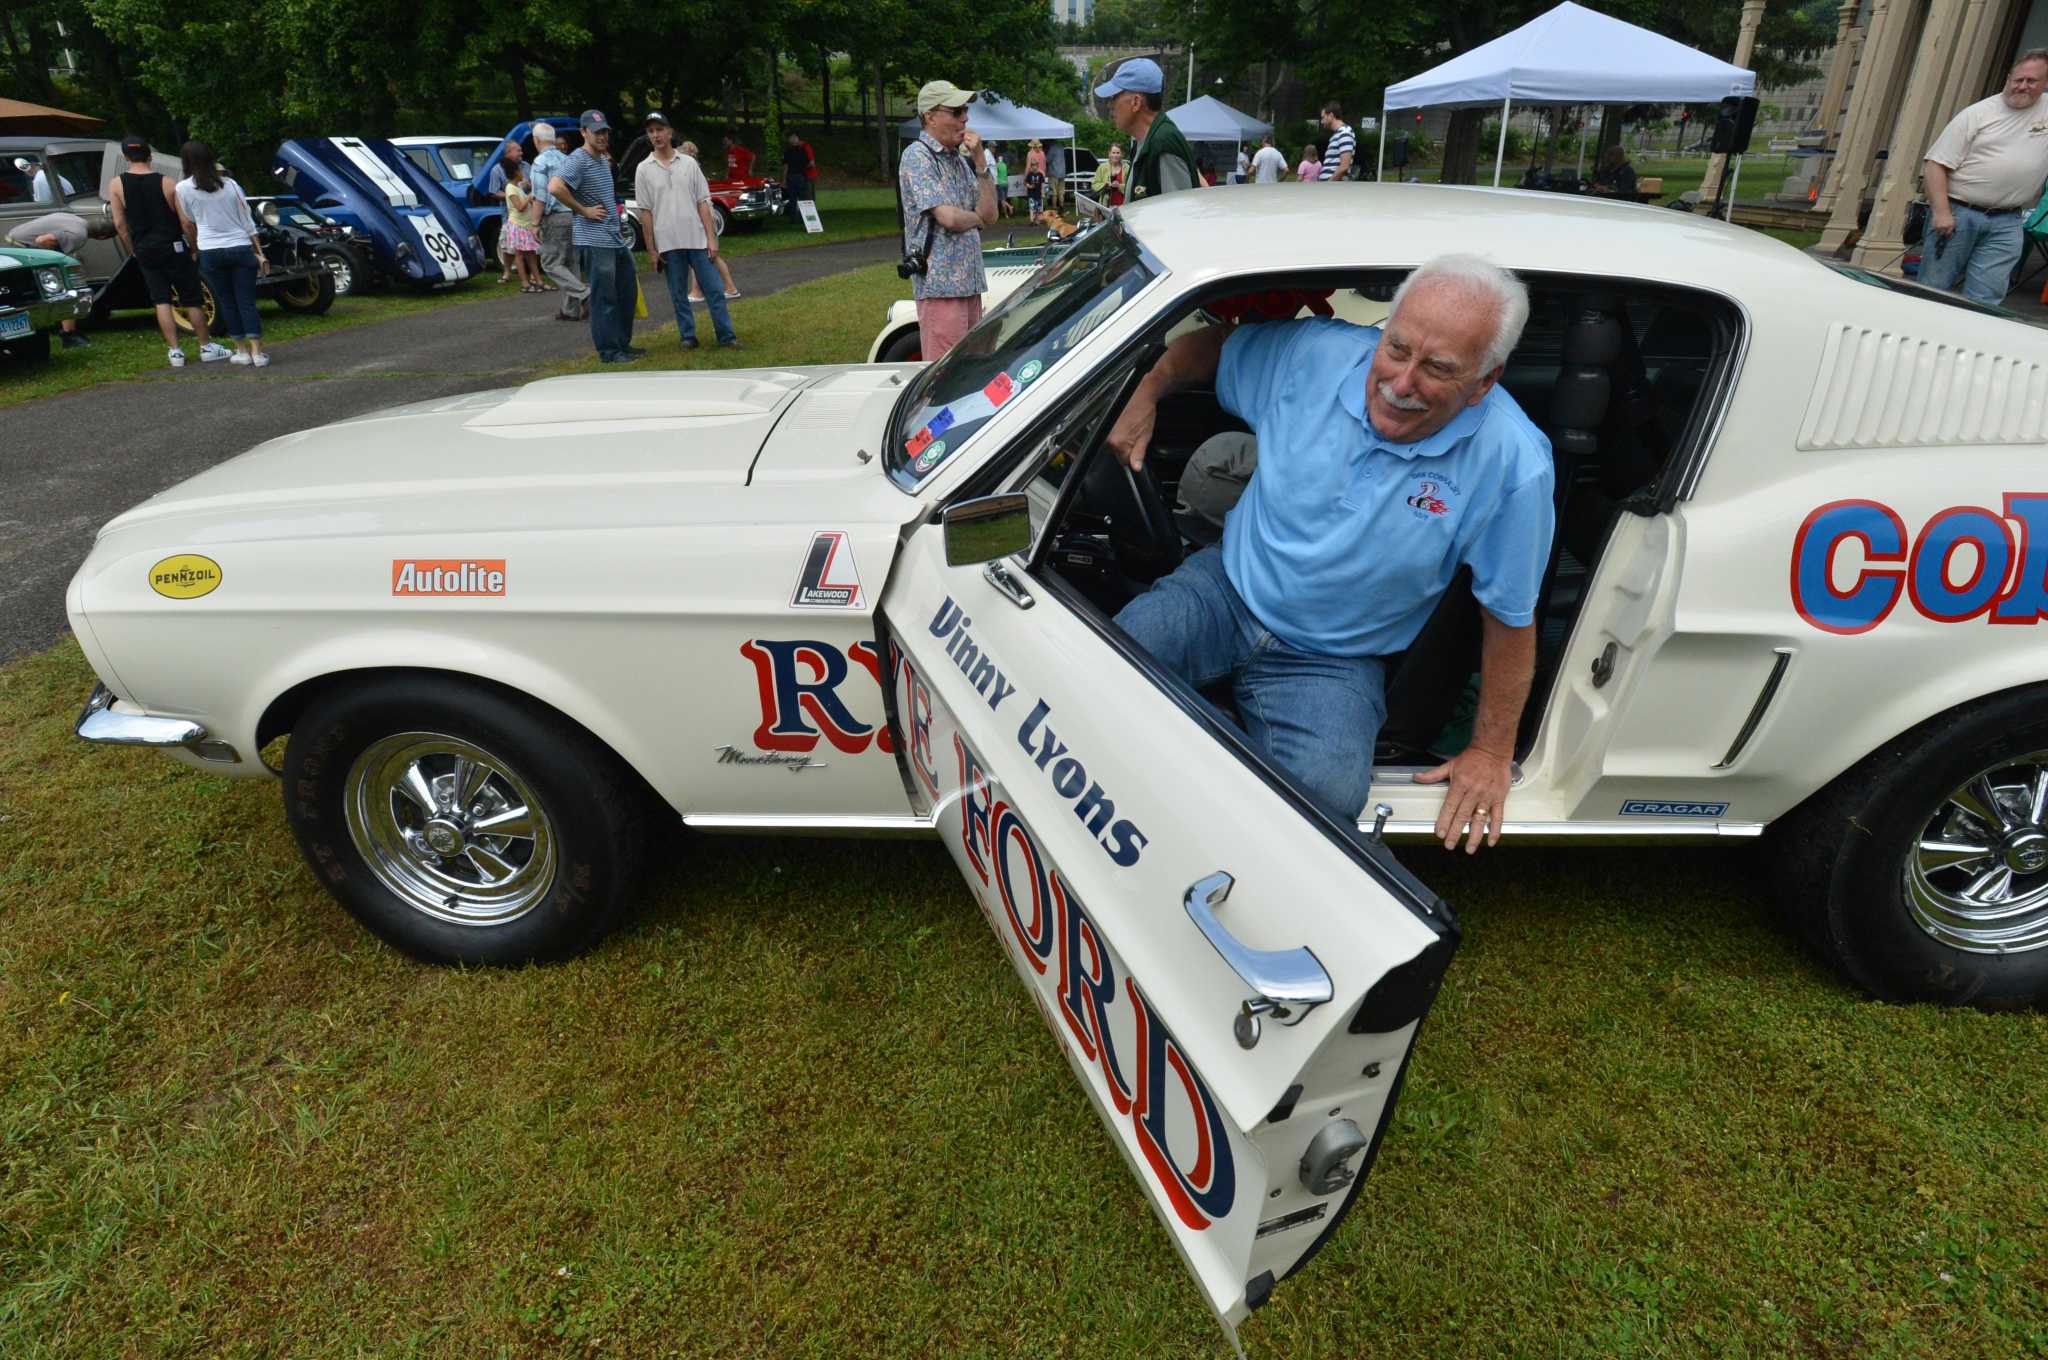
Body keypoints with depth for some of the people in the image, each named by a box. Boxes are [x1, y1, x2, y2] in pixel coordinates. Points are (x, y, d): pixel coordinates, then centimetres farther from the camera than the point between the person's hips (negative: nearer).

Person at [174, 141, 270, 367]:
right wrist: (260, 253, 8)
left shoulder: (183, 188, 1)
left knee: (227, 302, 10)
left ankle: (242, 351, 11)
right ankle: (257, 352, -7)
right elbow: (247, 221, 5)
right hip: (242, 248, 1)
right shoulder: (230, 184, 5)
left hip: (210, 252, -1)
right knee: (247, 301, 2)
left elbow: (188, 224, 8)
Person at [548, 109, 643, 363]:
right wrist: (584, 211, -19)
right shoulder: (578, 161, -12)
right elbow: (554, 187, -26)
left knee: (627, 293, 14)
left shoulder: (603, 159, 16)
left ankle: (623, 344, 25)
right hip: (594, 240, -9)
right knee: (604, 299, -5)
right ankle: (609, 351, 2)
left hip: (615, 238, 9)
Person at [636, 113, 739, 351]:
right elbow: (645, 212, 3)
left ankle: (726, 336, 3)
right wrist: (651, 249, -2)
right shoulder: (644, 169, 4)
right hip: (668, 243, 0)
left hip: (697, 240, 1)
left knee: (714, 290, -1)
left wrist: (711, 238, -3)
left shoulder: (689, 163, 6)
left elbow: (703, 202, 4)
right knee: (679, 294, 5)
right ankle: (688, 336, 14)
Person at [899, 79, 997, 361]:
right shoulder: (918, 156, -7)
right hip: (941, 283, -8)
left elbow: (991, 215, 10)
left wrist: (981, 162, 1)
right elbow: (948, 217, -18)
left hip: (970, 281, 8)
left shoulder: (960, 158, 17)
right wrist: (977, 217, 3)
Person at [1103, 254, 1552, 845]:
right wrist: (1145, 397, -7)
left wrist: (1492, 752, -2)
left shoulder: (1513, 463, -19)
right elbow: (1210, 344, 9)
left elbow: (1510, 616, -8)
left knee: (1327, 791, -31)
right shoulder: (1315, 353, -13)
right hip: (1226, 588, 2)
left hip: (1334, 660, -2)